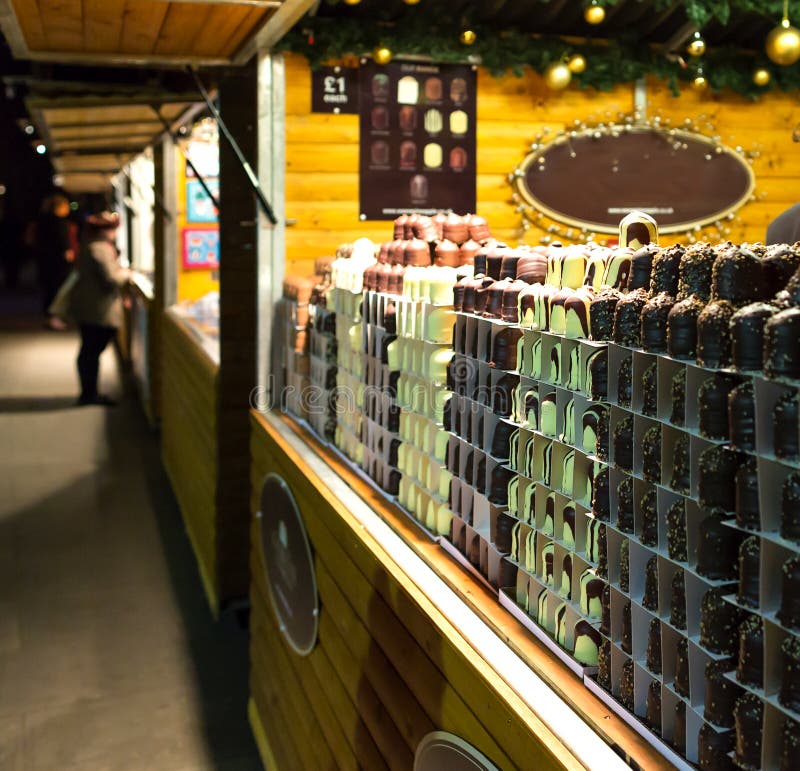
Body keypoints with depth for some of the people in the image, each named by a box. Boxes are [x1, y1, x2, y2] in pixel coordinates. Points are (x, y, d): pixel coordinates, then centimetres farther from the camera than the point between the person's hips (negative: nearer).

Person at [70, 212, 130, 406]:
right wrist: (125, 274, -4)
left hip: (87, 307, 10)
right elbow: (110, 279, -22)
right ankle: (89, 394, 0)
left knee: (90, 350, 14)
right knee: (92, 350, -5)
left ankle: (89, 392, 20)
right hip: (97, 310, -10)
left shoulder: (89, 246, 15)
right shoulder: (100, 249, -18)